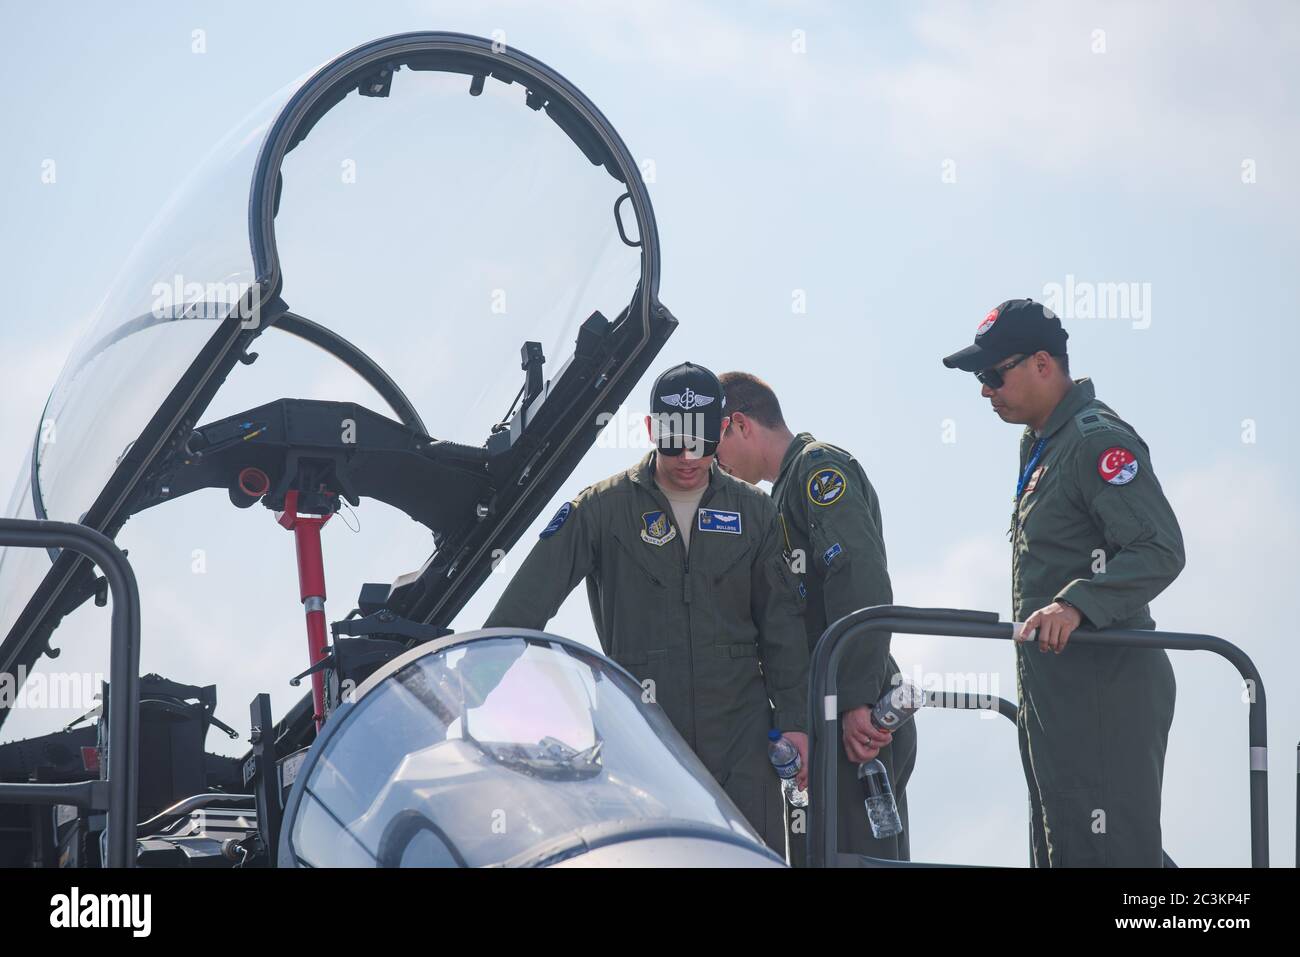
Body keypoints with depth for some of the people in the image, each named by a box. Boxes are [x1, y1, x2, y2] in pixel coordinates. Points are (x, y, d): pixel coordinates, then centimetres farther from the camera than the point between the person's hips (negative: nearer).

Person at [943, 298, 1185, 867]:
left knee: (1107, 854, -13)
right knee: (1058, 851, 14)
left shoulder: (1098, 440, -14)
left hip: (1105, 690, -11)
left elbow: (1159, 551, -25)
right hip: (1054, 690, 11)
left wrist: (1076, 604, -34)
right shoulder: (1041, 445, 19)